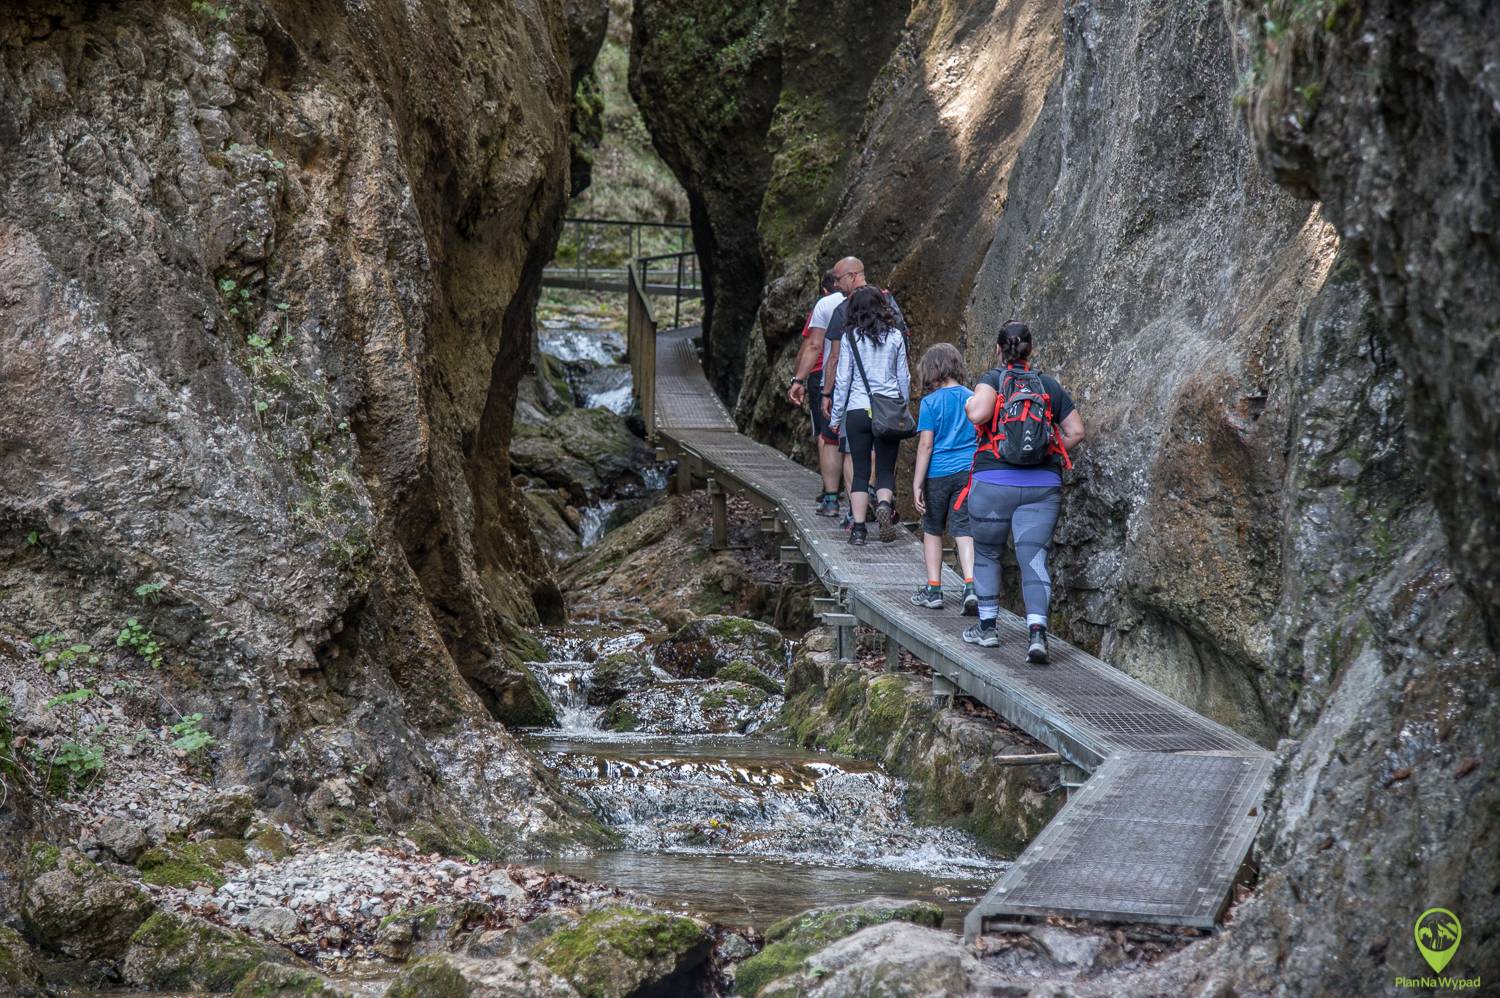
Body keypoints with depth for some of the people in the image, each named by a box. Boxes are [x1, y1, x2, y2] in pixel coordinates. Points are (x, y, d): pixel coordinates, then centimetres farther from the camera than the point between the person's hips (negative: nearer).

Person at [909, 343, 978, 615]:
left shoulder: (931, 402, -7)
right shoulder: (972, 398, 6)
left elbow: (926, 445, -10)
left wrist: (917, 484, -7)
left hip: (939, 473, -3)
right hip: (969, 470, 3)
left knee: (932, 530, 14)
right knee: (963, 531, 1)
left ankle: (933, 589, 16)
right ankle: (971, 586, -17)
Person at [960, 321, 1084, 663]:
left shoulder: (992, 380, -3)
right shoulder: (1050, 386, 9)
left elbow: (978, 414, -22)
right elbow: (1076, 432, 8)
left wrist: (970, 404, 0)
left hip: (994, 482, -2)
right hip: (1043, 485, 2)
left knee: (986, 552, 18)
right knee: (1034, 558, -2)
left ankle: (987, 625, 21)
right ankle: (1037, 631, -18)